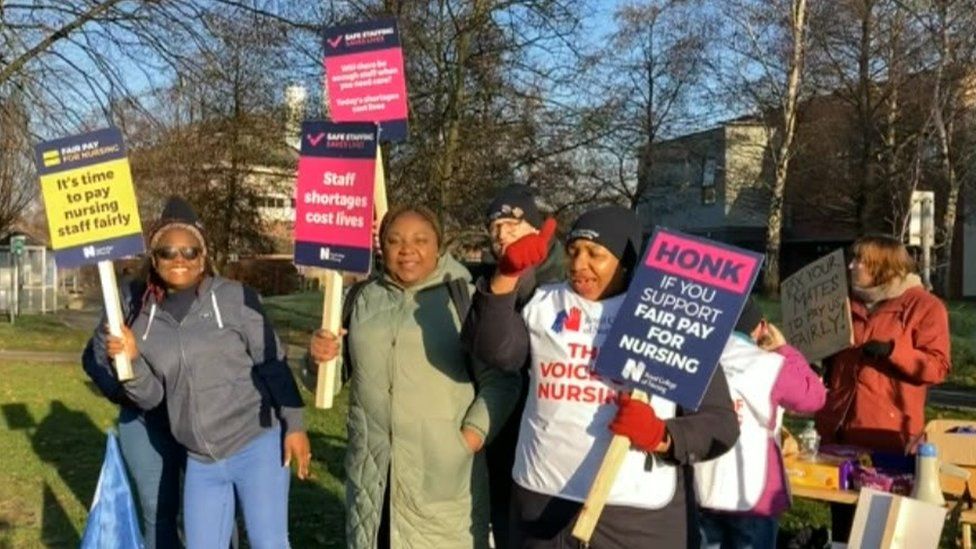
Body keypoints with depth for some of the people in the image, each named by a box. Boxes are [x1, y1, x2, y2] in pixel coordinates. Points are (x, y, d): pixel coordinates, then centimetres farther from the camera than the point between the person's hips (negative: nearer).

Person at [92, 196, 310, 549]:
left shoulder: (235, 299, -7)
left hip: (256, 446, -4)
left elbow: (273, 364, -7)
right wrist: (131, 361, -13)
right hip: (201, 461, 5)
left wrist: (293, 425, -10)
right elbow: (150, 397, 5)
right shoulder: (145, 321, 5)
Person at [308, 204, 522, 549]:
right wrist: (320, 358, -5)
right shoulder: (362, 300, 10)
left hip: (445, 468, -4)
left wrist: (474, 433, -18)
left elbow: (499, 379, -7)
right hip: (372, 468, 4)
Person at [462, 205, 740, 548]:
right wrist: (506, 276, -17)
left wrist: (662, 436, -17)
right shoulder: (544, 304, 10)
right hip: (542, 501, 3)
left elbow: (720, 424, 0)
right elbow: (494, 350, -7)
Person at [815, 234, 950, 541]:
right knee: (841, 516, 13)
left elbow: (937, 367, -12)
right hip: (840, 426, 6)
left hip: (888, 431, -6)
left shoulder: (925, 306, -4)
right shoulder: (849, 303, 15)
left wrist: (892, 350, -23)